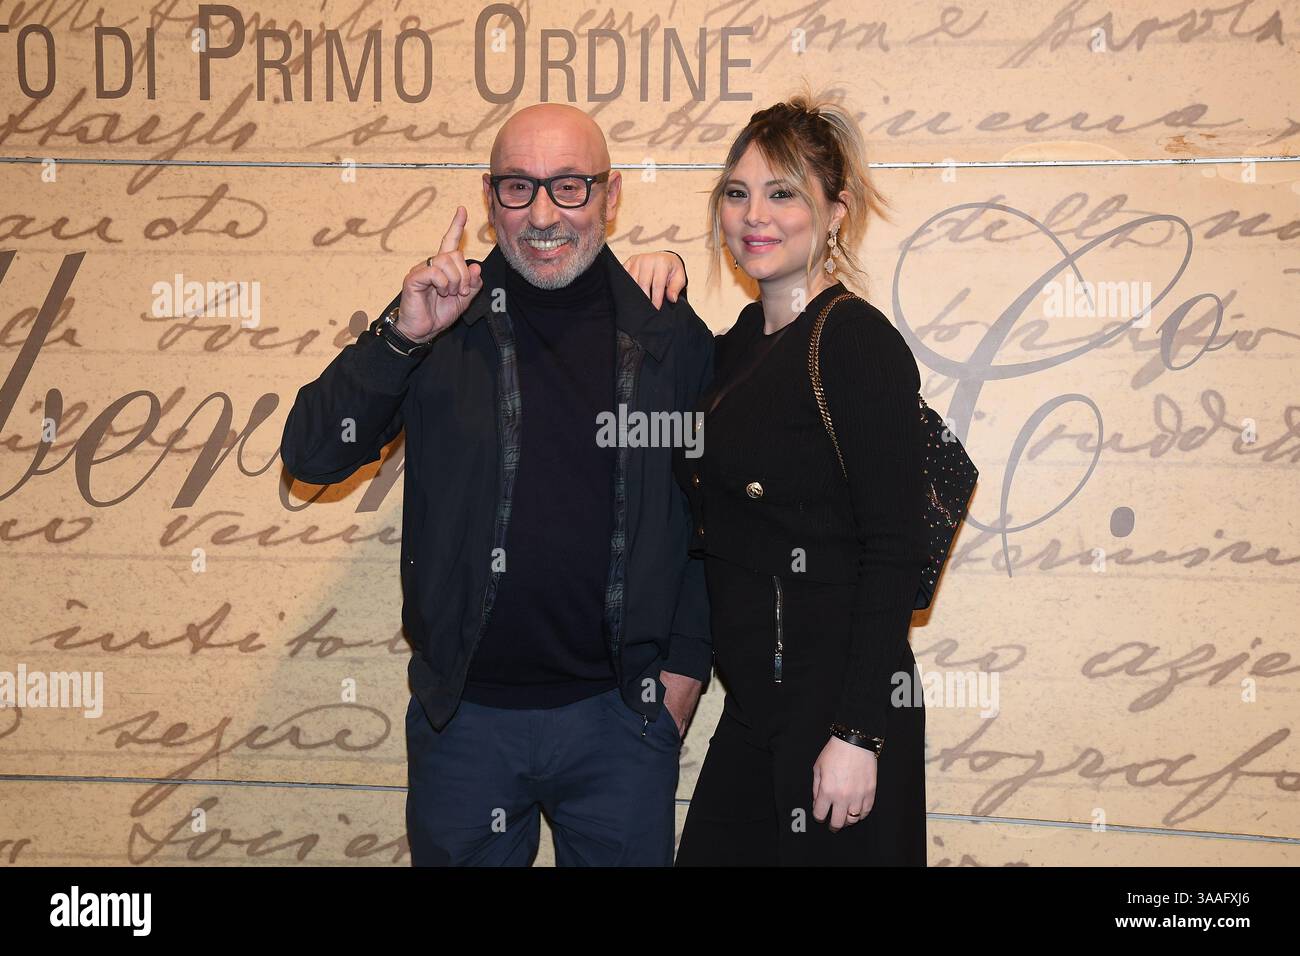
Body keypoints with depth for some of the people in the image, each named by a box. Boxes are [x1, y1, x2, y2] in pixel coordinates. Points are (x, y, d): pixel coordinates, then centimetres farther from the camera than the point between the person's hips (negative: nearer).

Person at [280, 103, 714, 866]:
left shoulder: (671, 337, 0)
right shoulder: (445, 324, 0)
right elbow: (313, 457, -7)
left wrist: (685, 666, 2)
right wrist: (401, 336, -19)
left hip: (621, 717, 0)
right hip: (465, 712, 0)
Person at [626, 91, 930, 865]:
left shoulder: (858, 342, -14)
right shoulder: (744, 340, 10)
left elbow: (895, 552, -17)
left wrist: (859, 734, -20)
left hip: (834, 707, -8)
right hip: (753, 705, 8)